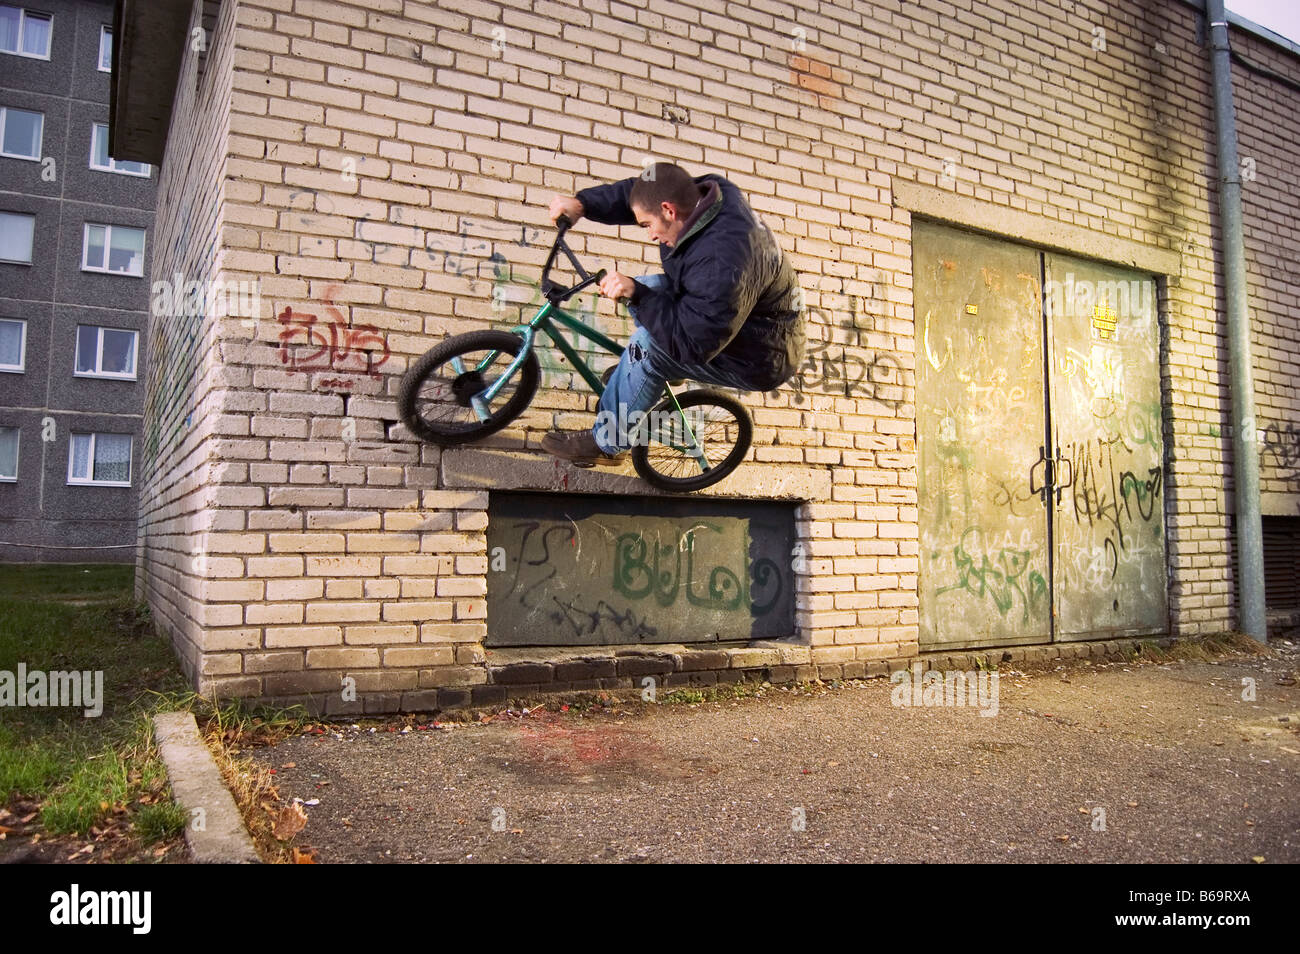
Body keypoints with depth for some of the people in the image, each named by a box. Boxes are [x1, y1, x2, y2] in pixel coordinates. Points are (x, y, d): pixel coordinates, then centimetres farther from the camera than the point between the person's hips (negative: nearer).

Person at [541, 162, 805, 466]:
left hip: (759, 359, -9)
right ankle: (634, 373, 26)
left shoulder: (722, 261, -38)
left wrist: (637, 294, -33)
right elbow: (635, 192, 0)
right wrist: (582, 202, -13)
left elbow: (691, 343, -33)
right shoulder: (711, 193, -11)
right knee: (648, 287, 5)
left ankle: (606, 444, -6)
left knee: (648, 344, -24)